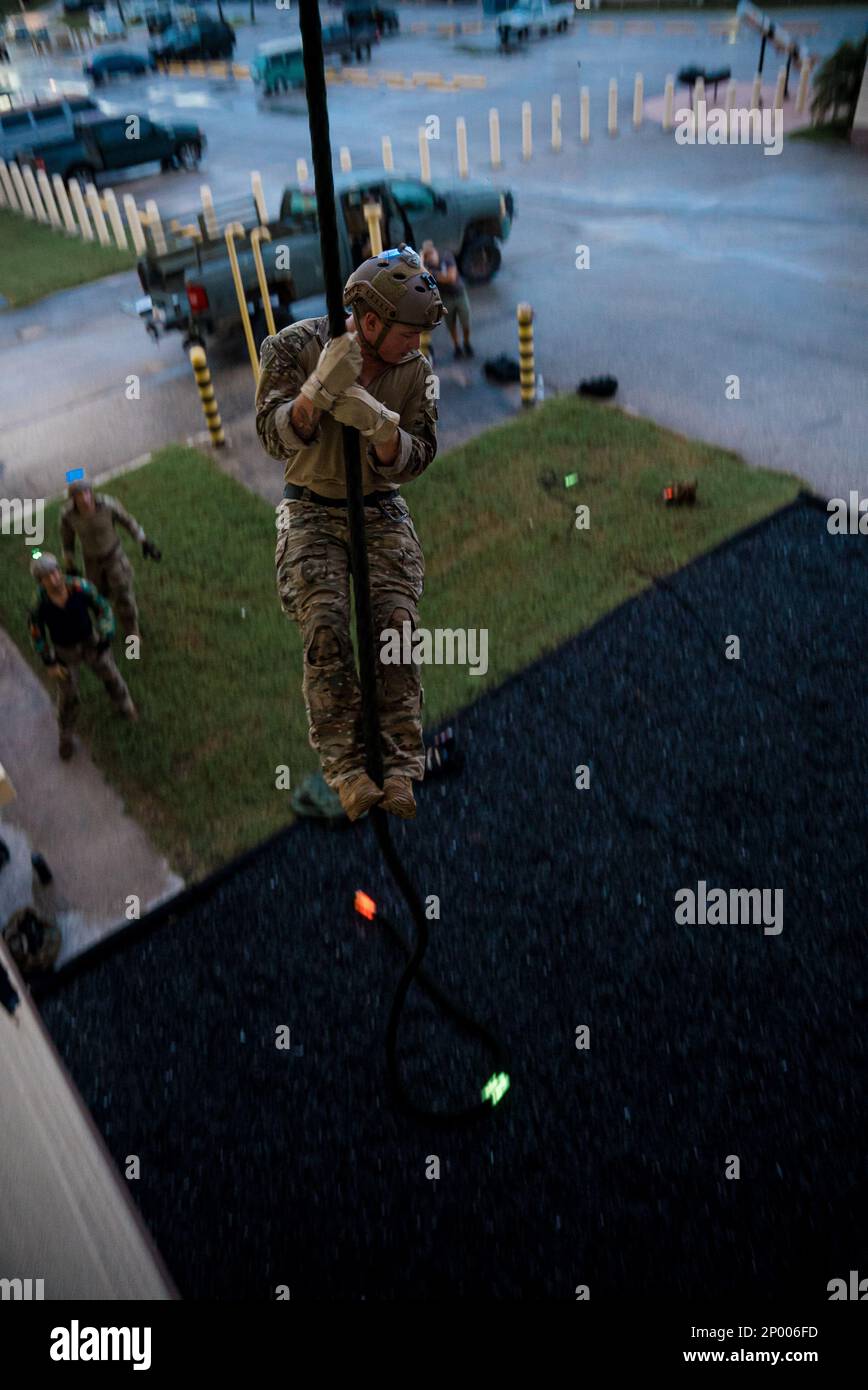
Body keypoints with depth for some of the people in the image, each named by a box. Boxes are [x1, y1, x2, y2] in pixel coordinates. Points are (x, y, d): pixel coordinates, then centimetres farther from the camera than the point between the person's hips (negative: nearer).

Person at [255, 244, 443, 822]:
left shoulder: (416, 371, -3)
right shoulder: (294, 347, -9)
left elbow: (411, 460, -9)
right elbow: (278, 437, -18)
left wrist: (377, 423, -30)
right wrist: (318, 387, -36)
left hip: (382, 513, 2)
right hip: (312, 511, -1)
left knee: (397, 623, -18)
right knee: (326, 626, -21)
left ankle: (399, 766, -13)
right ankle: (346, 766, -15)